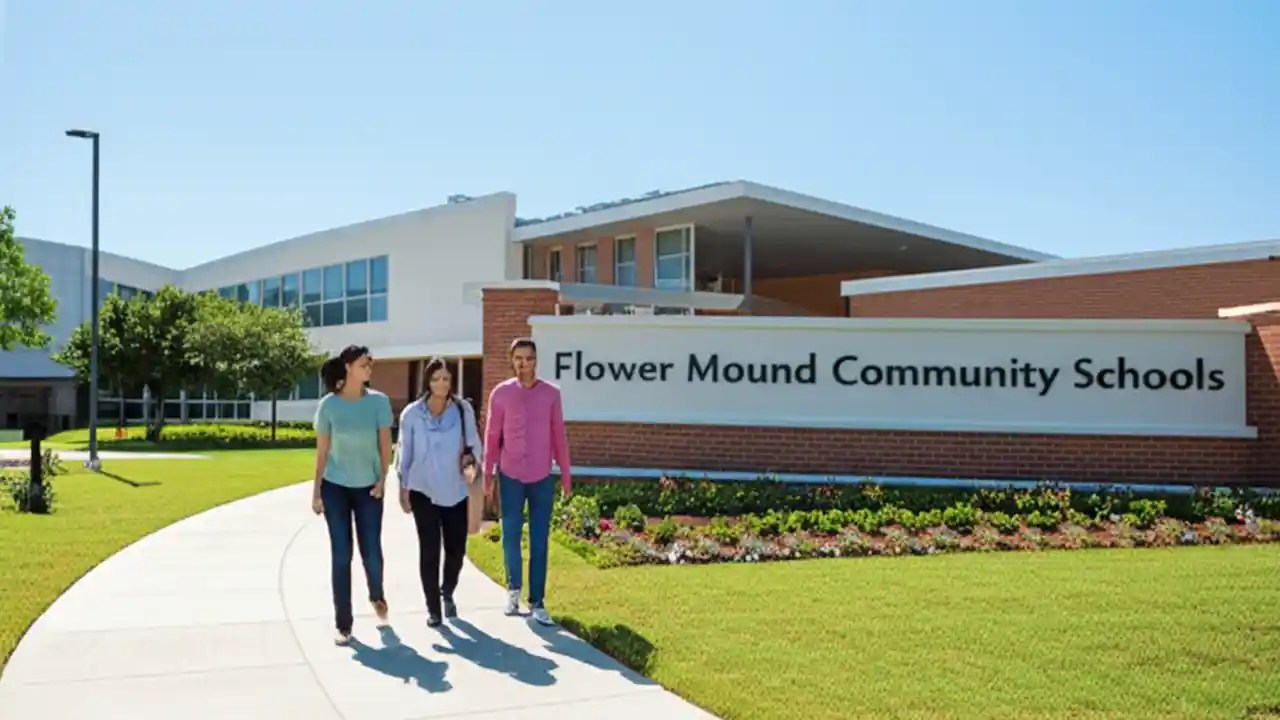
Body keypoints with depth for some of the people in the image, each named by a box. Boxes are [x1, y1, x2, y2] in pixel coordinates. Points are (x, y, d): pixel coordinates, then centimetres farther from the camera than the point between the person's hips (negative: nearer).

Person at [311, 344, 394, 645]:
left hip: (368, 487, 1)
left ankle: (377, 596, 35)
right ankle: (343, 624, 10)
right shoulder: (328, 404, -5)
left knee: (371, 552, 2)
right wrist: (316, 491, 0)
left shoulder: (379, 401, -5)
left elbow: (385, 444, -2)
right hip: (335, 487, 0)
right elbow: (322, 451, 0)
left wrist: (382, 479, -13)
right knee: (341, 555, 0)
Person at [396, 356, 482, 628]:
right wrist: (403, 488, 1)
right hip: (423, 491, -1)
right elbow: (405, 453, 1)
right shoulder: (412, 413, -5)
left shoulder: (463, 409, -3)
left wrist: (470, 458, -20)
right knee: (429, 550, 0)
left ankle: (448, 594, 35)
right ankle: (433, 607, 14)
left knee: (456, 549, 6)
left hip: (456, 491, 1)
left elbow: (474, 443, 2)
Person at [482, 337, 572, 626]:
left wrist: (566, 475, 6)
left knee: (539, 541, 3)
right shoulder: (501, 393, -2)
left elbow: (559, 436, 4)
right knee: (510, 537, 7)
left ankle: (537, 602, 9)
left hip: (542, 478, 0)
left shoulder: (551, 393, 0)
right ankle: (513, 589, 28)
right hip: (510, 476, 0)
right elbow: (492, 436, 3)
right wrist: (487, 476, 2)